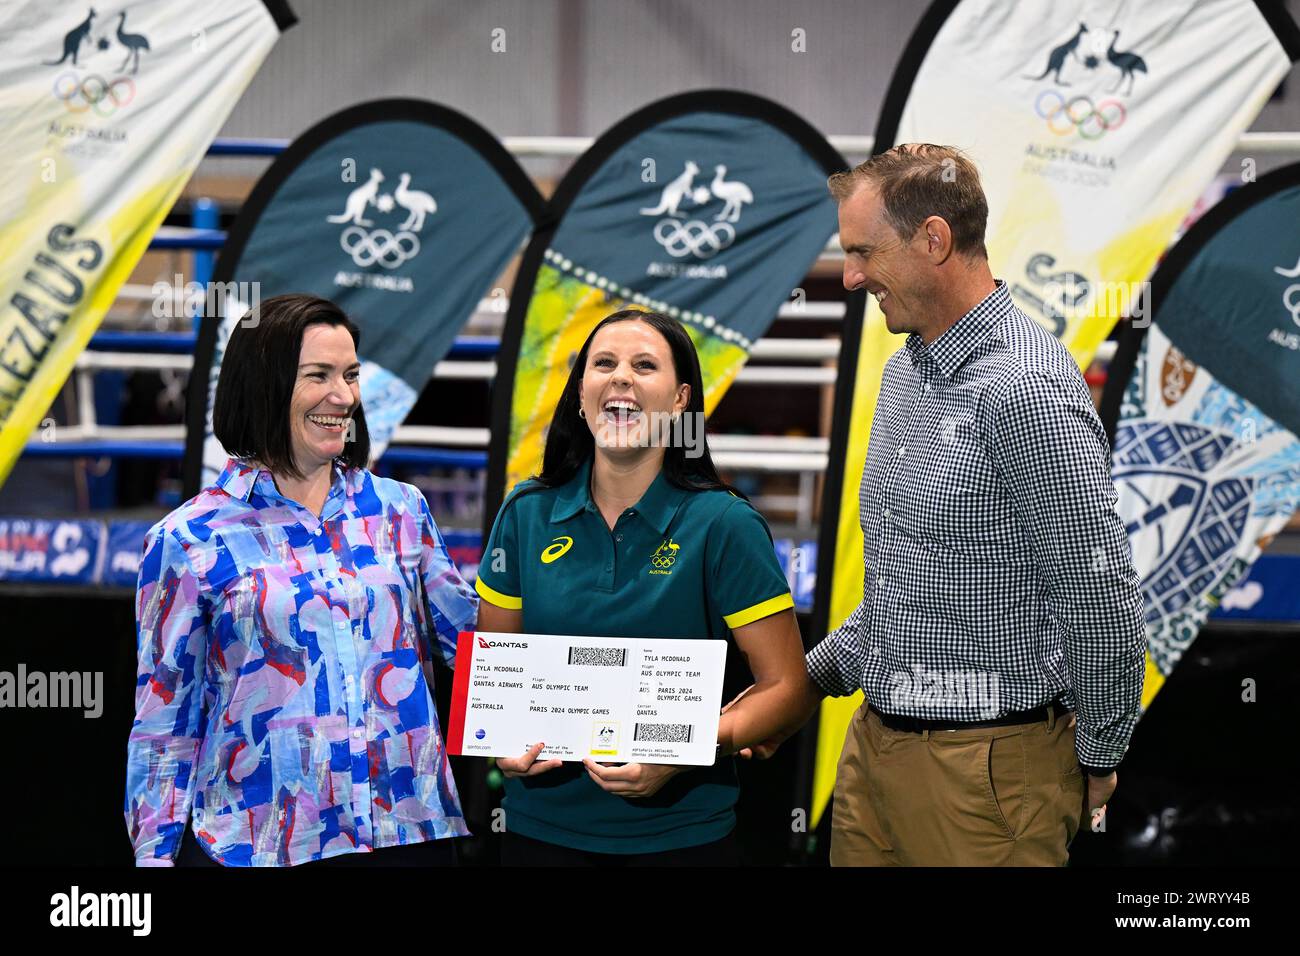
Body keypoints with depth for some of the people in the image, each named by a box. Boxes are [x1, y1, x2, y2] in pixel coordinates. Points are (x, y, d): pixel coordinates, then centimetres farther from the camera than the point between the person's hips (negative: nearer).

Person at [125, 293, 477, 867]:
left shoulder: (399, 509, 7)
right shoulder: (191, 540, -2)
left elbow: (469, 631, 15)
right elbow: (164, 722, 1)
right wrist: (156, 852, -3)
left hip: (409, 830, 3)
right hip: (258, 843, -3)